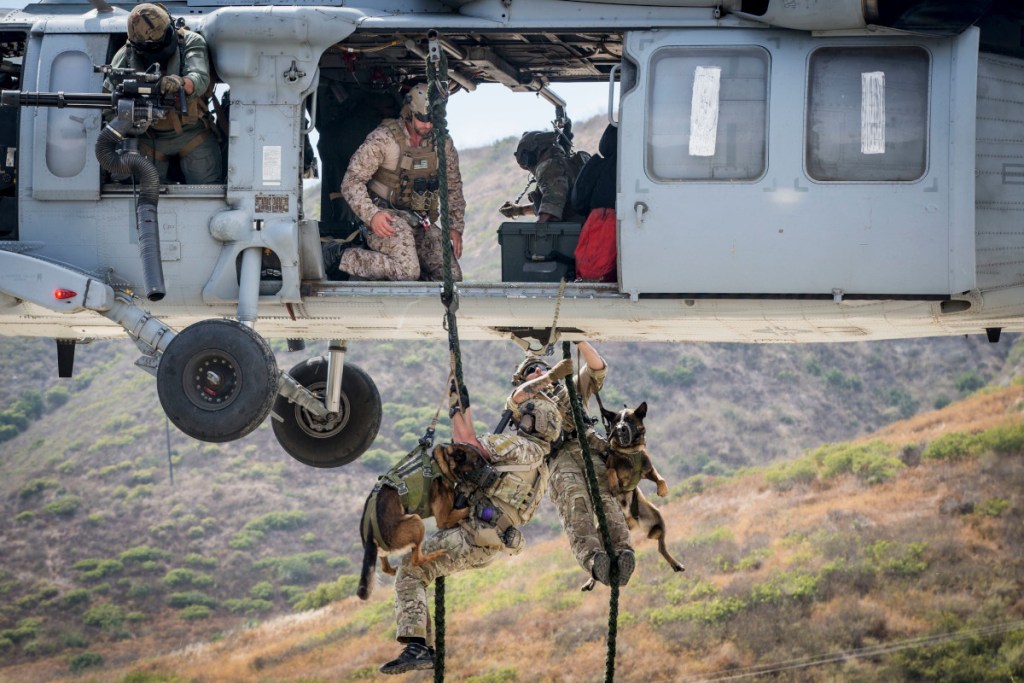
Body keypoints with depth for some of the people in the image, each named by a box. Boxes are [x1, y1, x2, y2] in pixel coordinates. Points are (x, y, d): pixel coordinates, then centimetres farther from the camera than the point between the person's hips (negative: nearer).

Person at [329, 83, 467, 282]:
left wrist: (456, 227, 9)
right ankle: (340, 255, -12)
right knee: (407, 272, -30)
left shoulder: (443, 144, 4)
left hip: (421, 222, 6)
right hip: (386, 218, -6)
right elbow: (352, 181, -14)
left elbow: (453, 188, 18)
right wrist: (371, 215, -28)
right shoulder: (383, 139, -13)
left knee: (452, 277, -7)